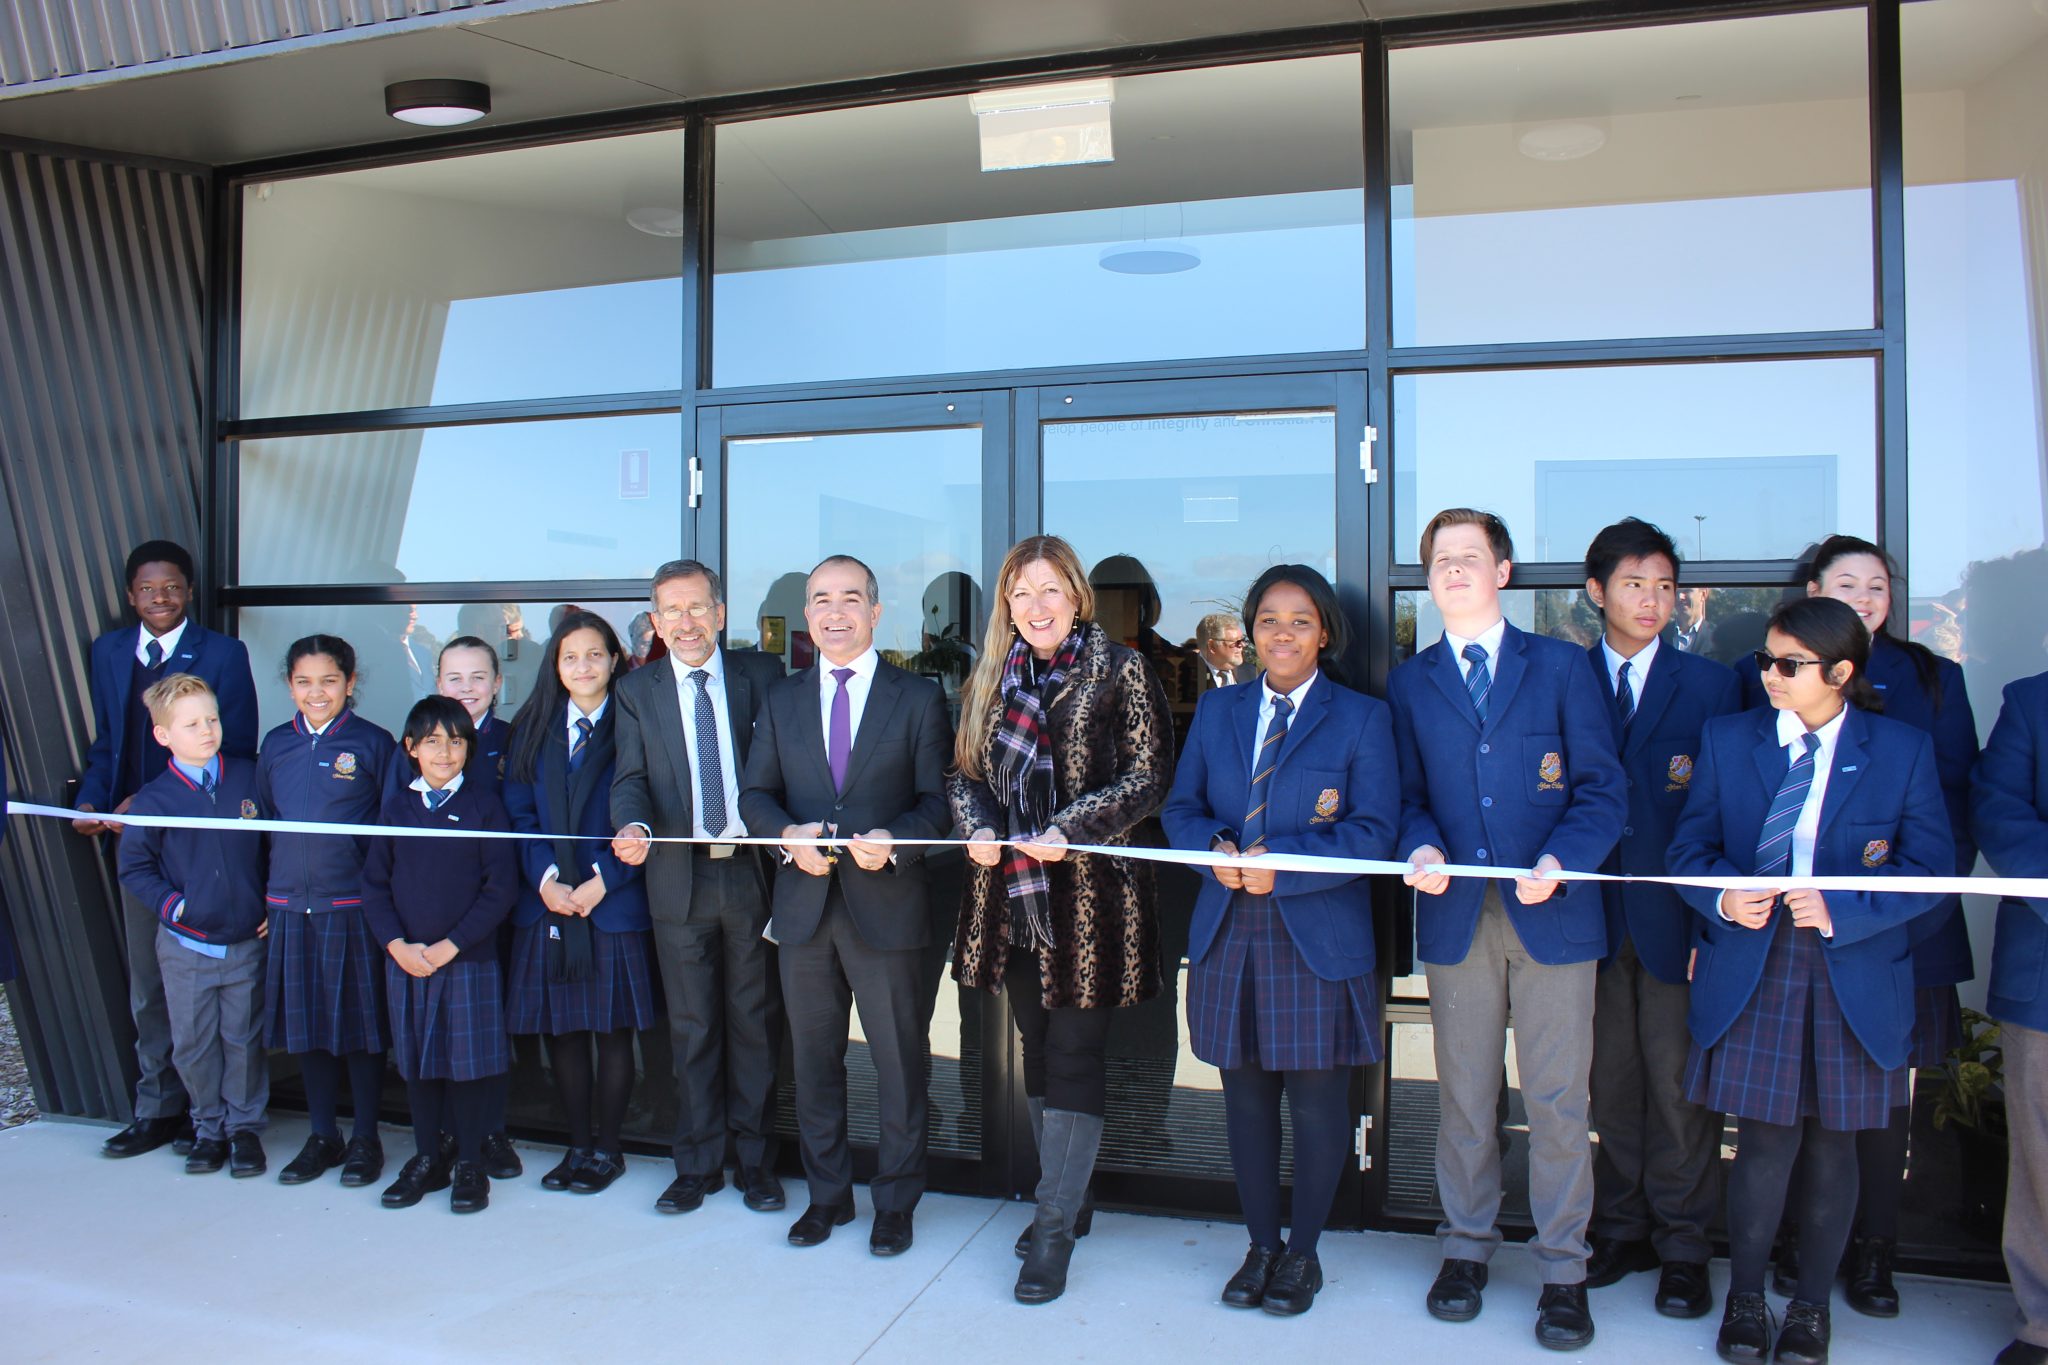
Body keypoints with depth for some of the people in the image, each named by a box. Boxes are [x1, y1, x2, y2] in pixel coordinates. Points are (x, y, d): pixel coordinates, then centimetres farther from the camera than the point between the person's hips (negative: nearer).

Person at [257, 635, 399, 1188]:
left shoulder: (373, 743, -4)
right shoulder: (276, 745, 8)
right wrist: (264, 894, 10)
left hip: (352, 904, -4)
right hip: (290, 904, 4)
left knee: (359, 1020, 4)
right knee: (306, 1022, 12)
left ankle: (366, 1138, 18)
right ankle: (322, 1136, 26)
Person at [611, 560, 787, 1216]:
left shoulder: (761, 673, 2)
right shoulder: (636, 689, 6)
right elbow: (630, 777, 0)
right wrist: (633, 826, -21)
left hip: (752, 872, -1)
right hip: (679, 877, 1)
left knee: (756, 1022, 9)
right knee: (691, 1027, 11)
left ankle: (755, 1162, 23)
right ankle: (698, 1164, 25)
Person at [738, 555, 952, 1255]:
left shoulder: (919, 697, 1)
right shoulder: (781, 699, 10)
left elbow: (938, 798, -2)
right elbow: (756, 793, 9)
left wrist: (895, 841, -20)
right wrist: (788, 833, -12)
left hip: (886, 903, -3)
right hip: (804, 906, 3)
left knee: (899, 1062, 6)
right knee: (814, 1059, 14)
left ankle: (895, 1203, 23)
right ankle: (828, 1193, 31)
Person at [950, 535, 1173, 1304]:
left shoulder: (1119, 671, -5)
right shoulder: (990, 679, 10)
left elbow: (1149, 774, -8)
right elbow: (964, 770, 12)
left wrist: (1070, 830, -18)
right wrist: (977, 827, -8)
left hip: (1090, 894, -5)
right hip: (1011, 893, 5)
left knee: (1074, 1058, -1)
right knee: (1037, 1051, 15)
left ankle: (1055, 1231, 9)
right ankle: (1066, 1197, 32)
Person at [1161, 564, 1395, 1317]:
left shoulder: (1362, 718, -2)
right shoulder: (1216, 709, 10)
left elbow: (1375, 831, -9)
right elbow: (1181, 807, 10)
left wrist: (1279, 863, -19)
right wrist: (1214, 848, -12)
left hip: (1320, 939, -3)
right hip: (1227, 935, 4)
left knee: (1317, 1100, 7)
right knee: (1245, 1094, 12)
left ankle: (1302, 1254, 25)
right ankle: (1260, 1246, 29)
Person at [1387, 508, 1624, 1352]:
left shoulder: (1562, 666, 3)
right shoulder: (1410, 683, 10)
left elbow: (1603, 789, -1)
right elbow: (1410, 796, 10)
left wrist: (1560, 860, -17)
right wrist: (1420, 847, -11)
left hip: (1551, 912, -2)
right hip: (1455, 916, 2)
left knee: (1557, 1098, 4)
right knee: (1464, 1096, 11)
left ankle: (1563, 1270, 18)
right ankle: (1467, 1246, 27)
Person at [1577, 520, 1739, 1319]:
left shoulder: (1711, 684, 4)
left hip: (1676, 914, -1)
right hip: (1595, 913, 1)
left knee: (1678, 1082, 4)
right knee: (1610, 1080, 10)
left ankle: (1682, 1248, 18)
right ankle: (1623, 1230, 25)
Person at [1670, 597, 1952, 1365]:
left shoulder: (1902, 750, 1)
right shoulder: (1727, 739, 4)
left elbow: (1931, 867, -3)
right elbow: (1689, 848, 5)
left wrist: (1840, 910, -17)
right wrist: (1723, 898, -15)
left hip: (1854, 976, 0)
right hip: (1751, 970, 0)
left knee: (1831, 1149, 10)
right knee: (1767, 1142, 0)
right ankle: (1745, 1300, 21)